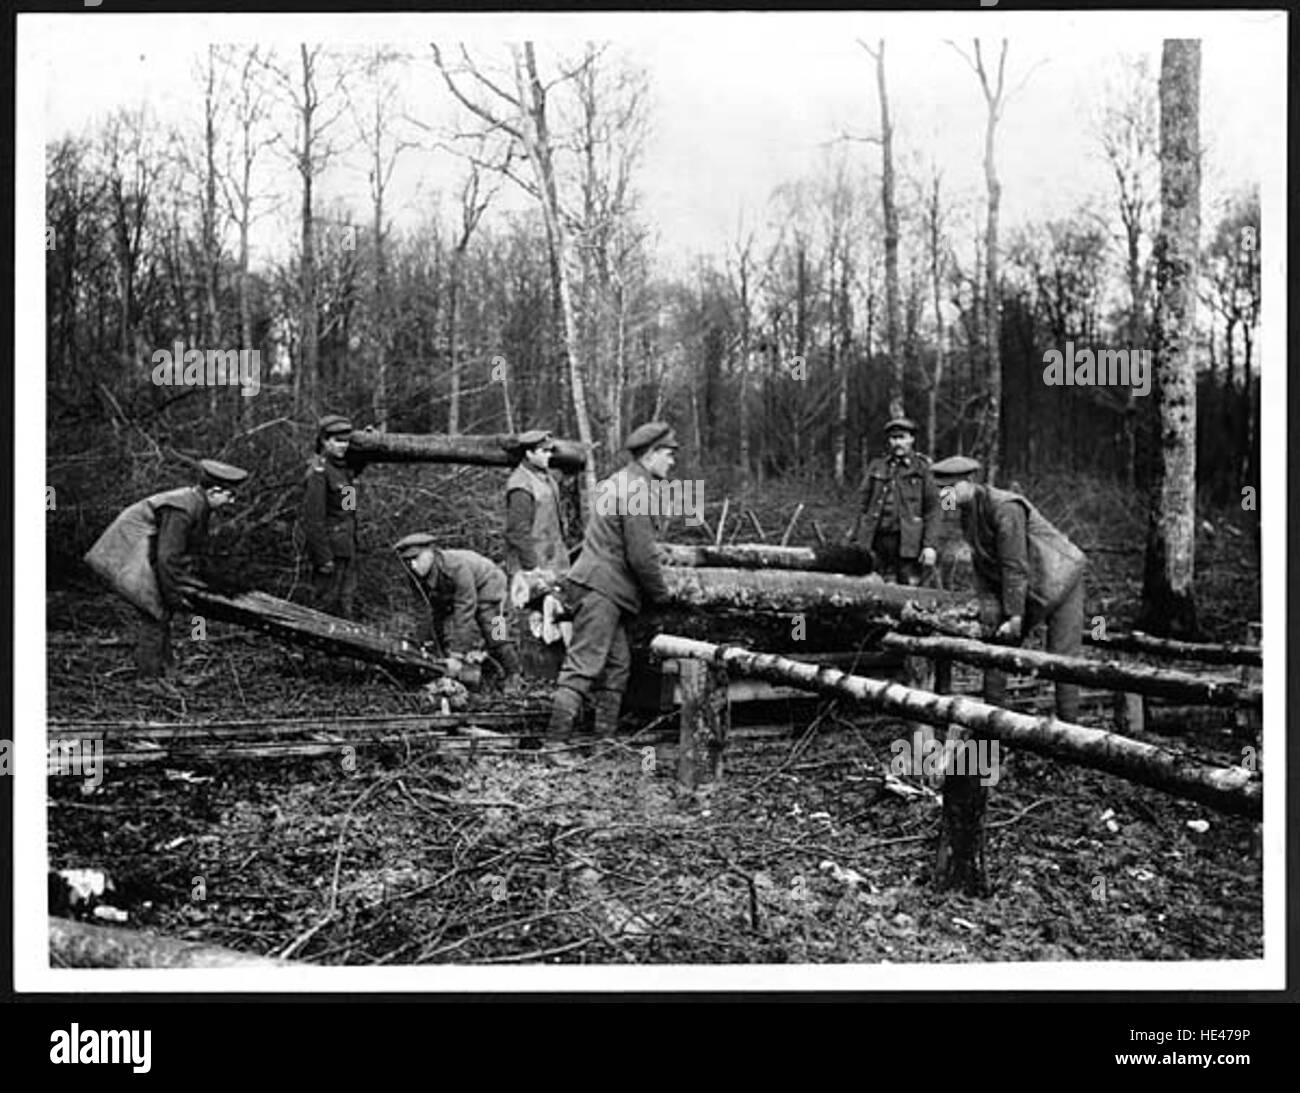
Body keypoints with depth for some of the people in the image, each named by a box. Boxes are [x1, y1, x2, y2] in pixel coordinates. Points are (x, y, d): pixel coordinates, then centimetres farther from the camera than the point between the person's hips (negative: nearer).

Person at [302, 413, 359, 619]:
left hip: (347, 548, 9)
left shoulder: (343, 468, 10)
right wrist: (324, 558, -20)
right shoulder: (318, 472, -16)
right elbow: (313, 519, -19)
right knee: (325, 604, 1)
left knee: (346, 603, 15)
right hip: (330, 549, -9)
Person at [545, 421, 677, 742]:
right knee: (583, 665, -11)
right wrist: (661, 594, -2)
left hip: (604, 590, 10)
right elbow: (642, 555, -17)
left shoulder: (618, 482, 19)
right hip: (601, 589, -10)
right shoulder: (636, 490, -13)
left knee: (617, 666, 13)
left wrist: (653, 591, 26)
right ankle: (557, 737, -12)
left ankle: (605, 736, 18)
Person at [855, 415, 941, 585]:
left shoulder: (921, 468, 3)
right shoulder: (876, 467, 12)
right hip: (881, 538, 3)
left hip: (910, 541, -2)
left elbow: (934, 510, -2)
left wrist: (931, 545, -11)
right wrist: (861, 543, 6)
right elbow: (864, 506, 12)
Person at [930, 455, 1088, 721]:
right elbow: (982, 569, 5)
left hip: (1060, 578, -9)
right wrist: (990, 613, -4)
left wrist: (1014, 617, -24)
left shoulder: (1005, 508, -26)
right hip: (1029, 590, 9)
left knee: (1062, 659, -10)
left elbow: (1015, 567, -26)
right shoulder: (968, 515, 2)